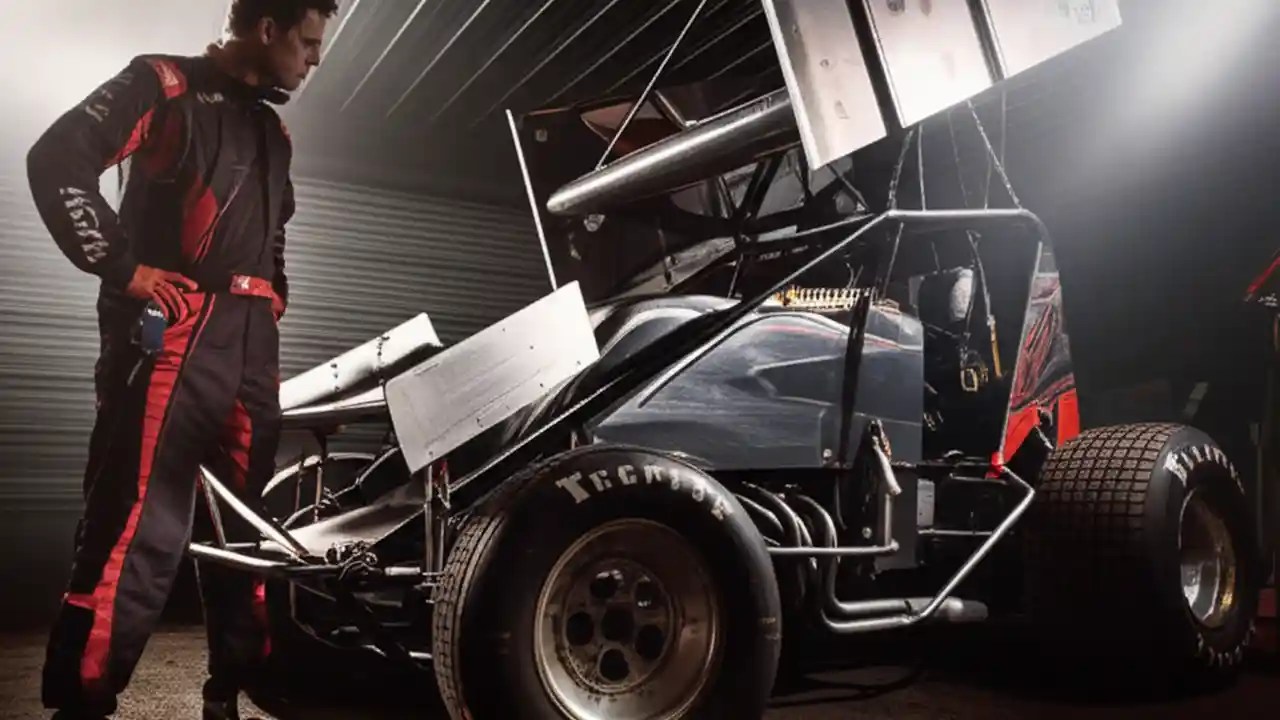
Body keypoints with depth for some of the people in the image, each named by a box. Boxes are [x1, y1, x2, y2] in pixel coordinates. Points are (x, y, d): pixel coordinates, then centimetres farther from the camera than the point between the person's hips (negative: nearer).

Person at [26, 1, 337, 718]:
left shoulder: (273, 132, 25)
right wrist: (125, 268, -13)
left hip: (250, 347, 7)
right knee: (137, 530, -13)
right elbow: (59, 160, -9)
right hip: (170, 333, -7)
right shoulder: (165, 83, 3)